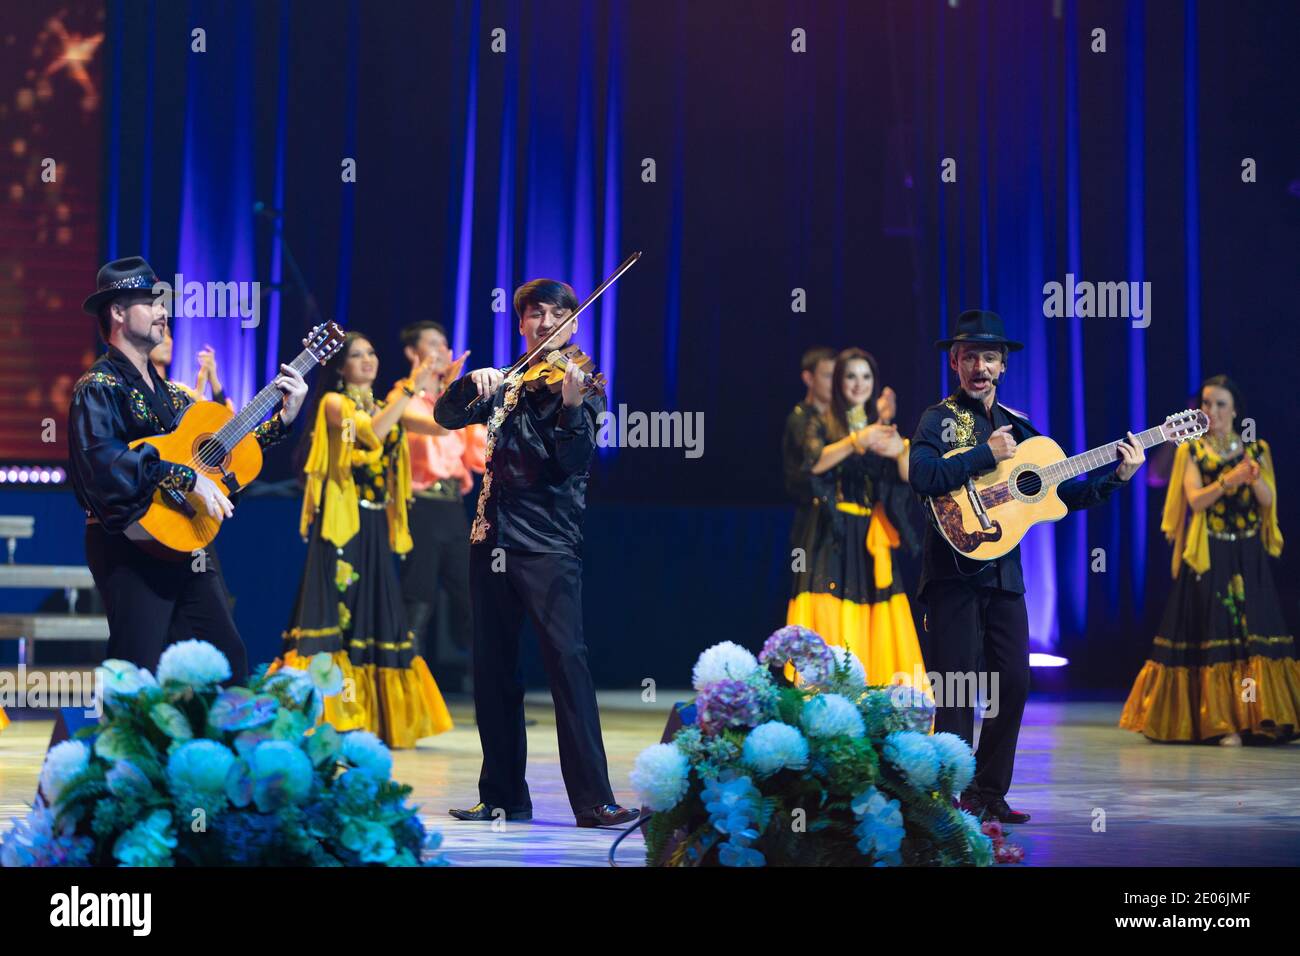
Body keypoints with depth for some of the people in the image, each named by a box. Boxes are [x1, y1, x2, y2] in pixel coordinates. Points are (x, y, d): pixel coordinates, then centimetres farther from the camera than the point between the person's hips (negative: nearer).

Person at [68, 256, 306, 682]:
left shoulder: (169, 391, 18)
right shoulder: (98, 388, -9)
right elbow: (102, 463, -26)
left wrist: (282, 419, 12)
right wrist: (187, 479, -28)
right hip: (132, 547, -8)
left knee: (232, 659, 8)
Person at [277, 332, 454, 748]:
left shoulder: (384, 405, 17)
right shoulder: (334, 402, -3)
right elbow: (371, 431, -21)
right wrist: (410, 389, -21)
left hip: (376, 527, 7)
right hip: (341, 524, -7)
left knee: (375, 615, 6)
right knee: (338, 610, -10)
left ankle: (370, 718, 11)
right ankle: (326, 717, -10)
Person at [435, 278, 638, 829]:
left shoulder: (580, 386, 1)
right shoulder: (504, 385, 16)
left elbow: (573, 463, -11)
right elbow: (446, 416, 7)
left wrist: (571, 407, -29)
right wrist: (473, 383, -12)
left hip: (548, 541, -5)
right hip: (493, 536, 5)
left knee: (567, 657, -15)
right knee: (493, 668, 7)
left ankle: (593, 800, -15)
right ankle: (503, 797, 15)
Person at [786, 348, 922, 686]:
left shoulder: (882, 426, 14)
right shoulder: (820, 424, 5)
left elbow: (908, 477, 2)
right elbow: (815, 462, -15)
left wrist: (901, 451, -19)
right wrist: (857, 441, -28)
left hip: (871, 537, 3)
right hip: (831, 534, -3)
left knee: (878, 623, -5)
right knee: (830, 617, -12)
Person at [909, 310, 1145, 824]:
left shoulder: (1016, 426, 15)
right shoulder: (941, 418, -3)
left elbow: (1063, 494, 15)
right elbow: (921, 476, -23)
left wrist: (1116, 476, 4)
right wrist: (987, 454, -19)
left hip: (1004, 571, 6)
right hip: (954, 571, -6)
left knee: (1014, 684, 7)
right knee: (957, 685, -6)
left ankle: (988, 793, 17)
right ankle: (951, 798, -1)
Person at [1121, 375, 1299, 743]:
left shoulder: (1256, 449, 9)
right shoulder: (1192, 450, 3)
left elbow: (1269, 502, -1)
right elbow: (1195, 500, -10)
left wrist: (1254, 477, -21)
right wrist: (1228, 480, -26)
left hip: (1249, 556, 2)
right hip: (1208, 556, -2)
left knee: (1254, 630, -4)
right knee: (1214, 632, -6)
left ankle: (1256, 720, 0)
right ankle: (1221, 722, -4)